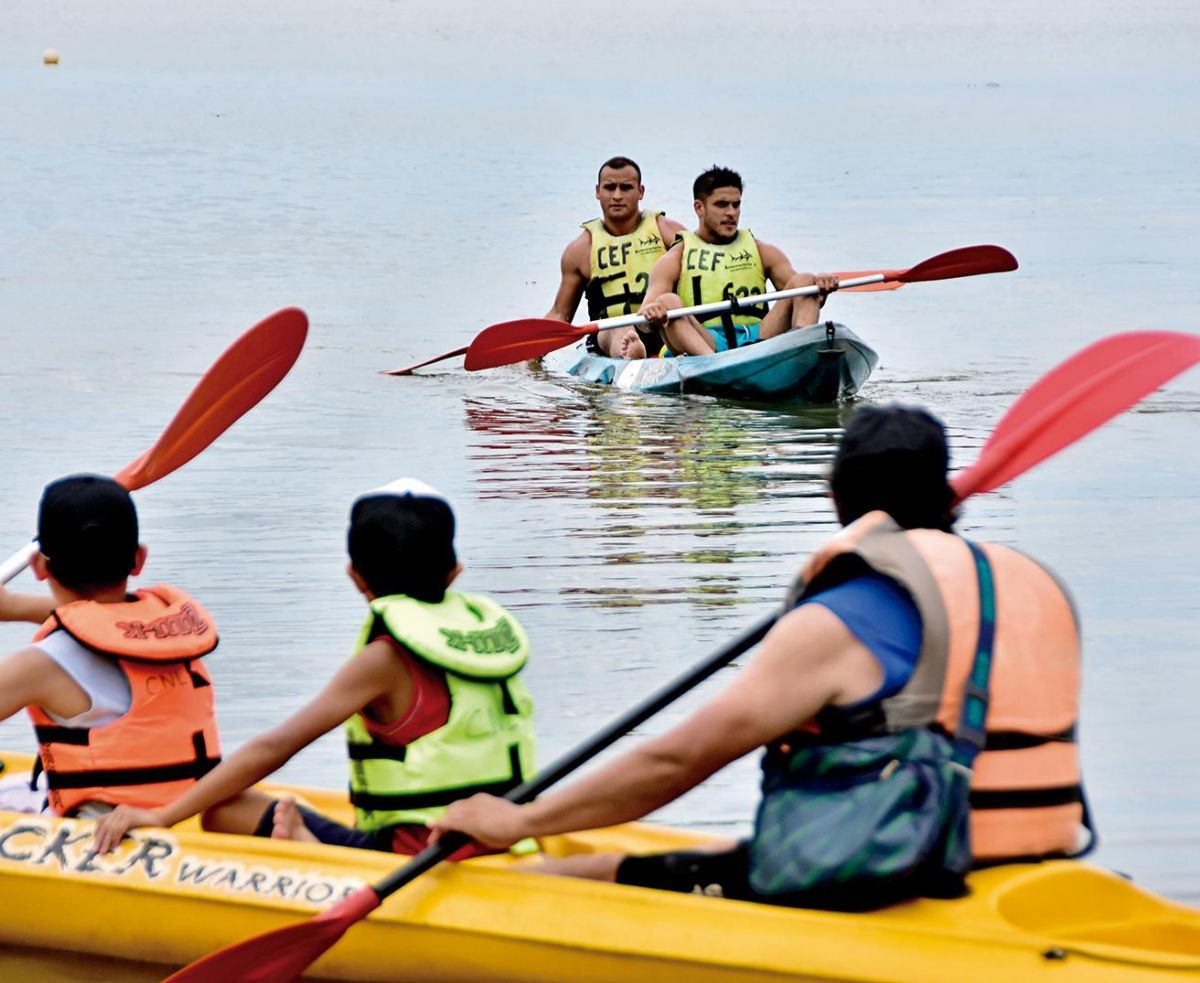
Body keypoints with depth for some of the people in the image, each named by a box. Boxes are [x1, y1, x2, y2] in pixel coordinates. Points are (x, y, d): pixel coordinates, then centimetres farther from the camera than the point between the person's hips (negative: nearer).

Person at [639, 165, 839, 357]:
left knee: (804, 281, -14)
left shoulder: (763, 252, 22)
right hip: (703, 344, -2)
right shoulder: (676, 259, 13)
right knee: (668, 302, -30)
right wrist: (648, 314, -27)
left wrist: (820, 289, -15)